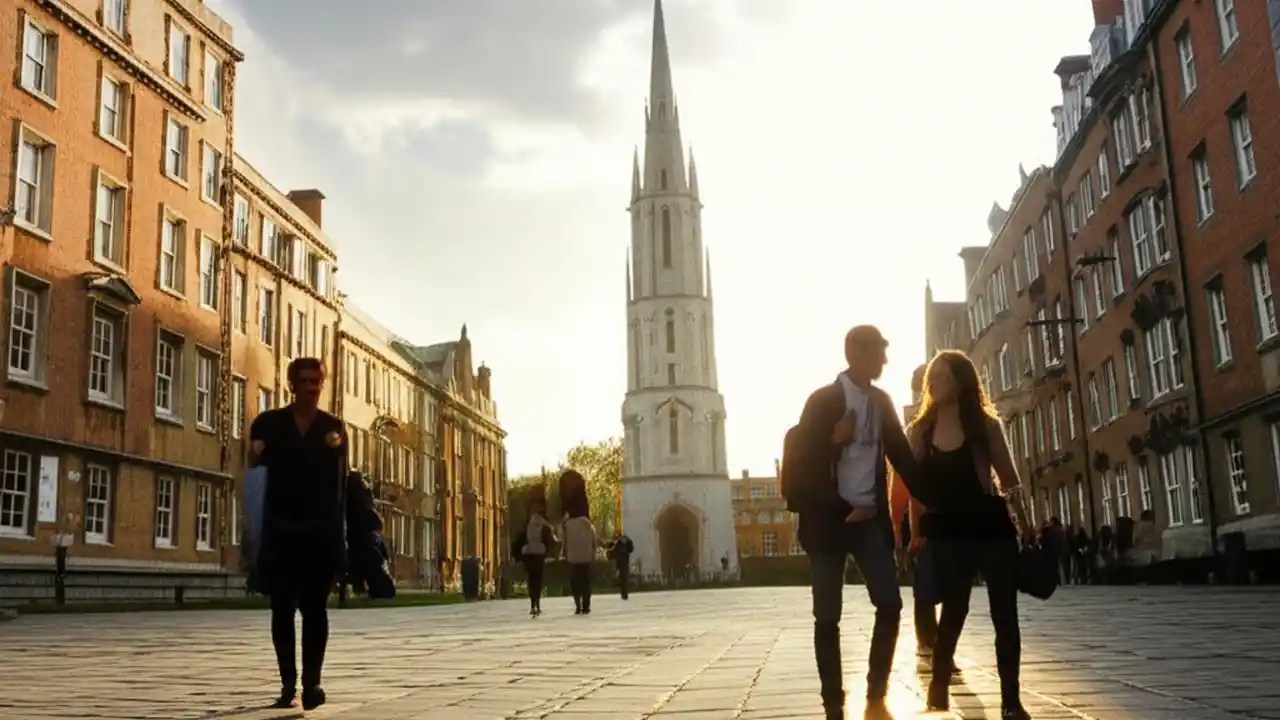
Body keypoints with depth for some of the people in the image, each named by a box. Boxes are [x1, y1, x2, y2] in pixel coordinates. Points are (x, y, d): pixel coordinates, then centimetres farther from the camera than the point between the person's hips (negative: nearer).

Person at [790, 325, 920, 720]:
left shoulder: (881, 401, 10)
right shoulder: (823, 400, -6)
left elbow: (901, 453, 13)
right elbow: (803, 460, -9)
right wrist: (840, 508, -13)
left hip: (871, 518, 5)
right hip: (830, 519, -5)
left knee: (890, 605, -2)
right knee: (827, 617, -1)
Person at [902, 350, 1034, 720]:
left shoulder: (985, 424, -1)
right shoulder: (920, 430, 3)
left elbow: (1008, 477, 4)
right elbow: (914, 483, 2)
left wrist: (1024, 523, 6)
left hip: (992, 526, 0)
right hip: (948, 532, 0)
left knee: (1005, 613, 2)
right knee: (954, 609, 0)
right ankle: (938, 686, 14)